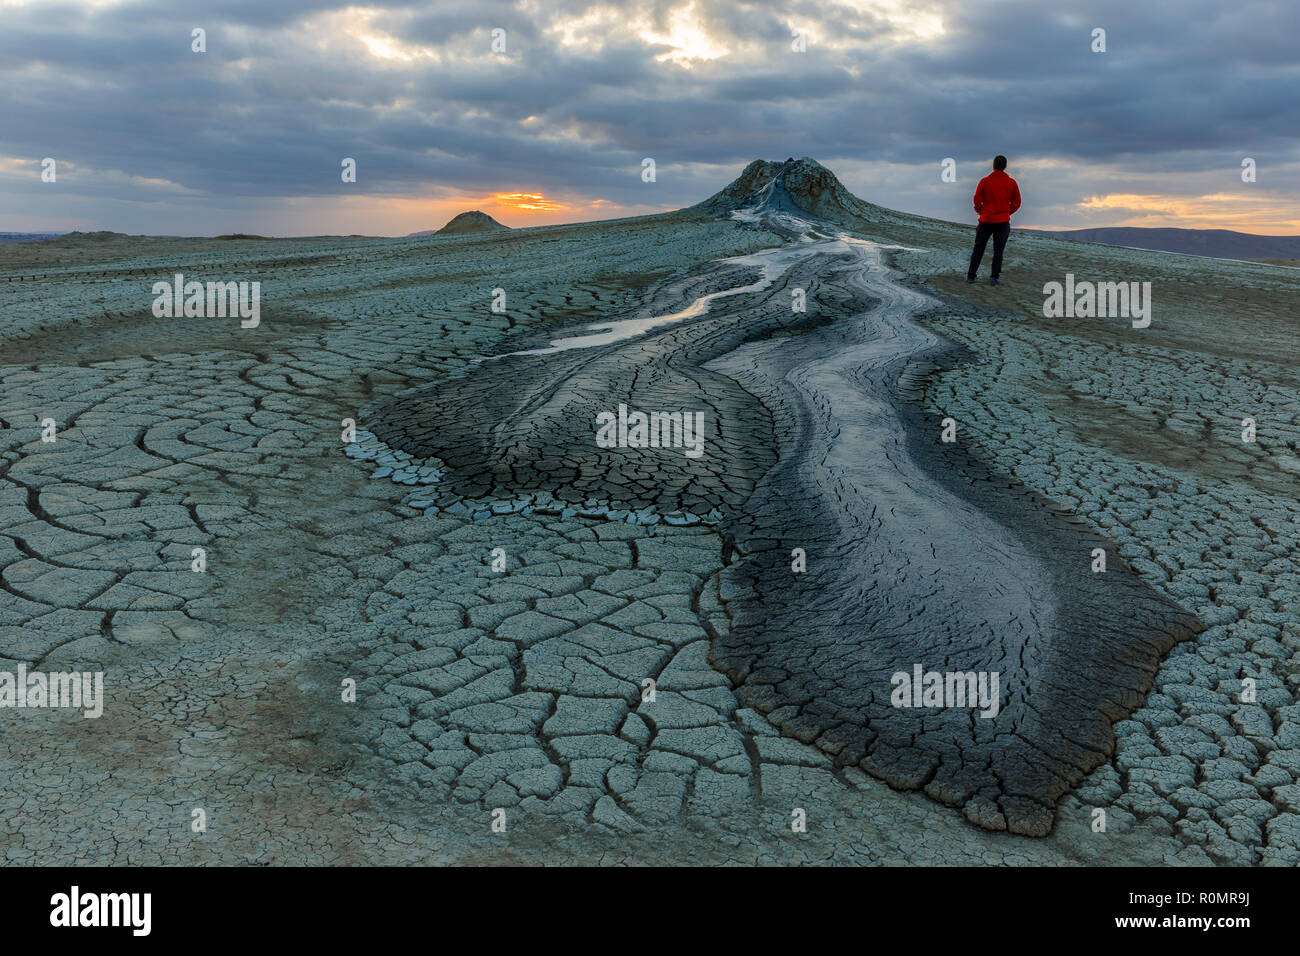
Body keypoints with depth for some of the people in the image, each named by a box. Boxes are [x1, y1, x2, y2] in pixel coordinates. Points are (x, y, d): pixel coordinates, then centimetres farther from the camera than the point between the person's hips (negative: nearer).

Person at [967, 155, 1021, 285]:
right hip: (1003, 221, 0)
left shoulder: (984, 181, -4)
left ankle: (971, 275, 11)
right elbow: (1016, 202, 3)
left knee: (978, 249, 10)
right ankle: (994, 277, -5)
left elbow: (977, 200, -6)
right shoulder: (1011, 183, 0)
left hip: (986, 220, 0)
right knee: (998, 251, 3)